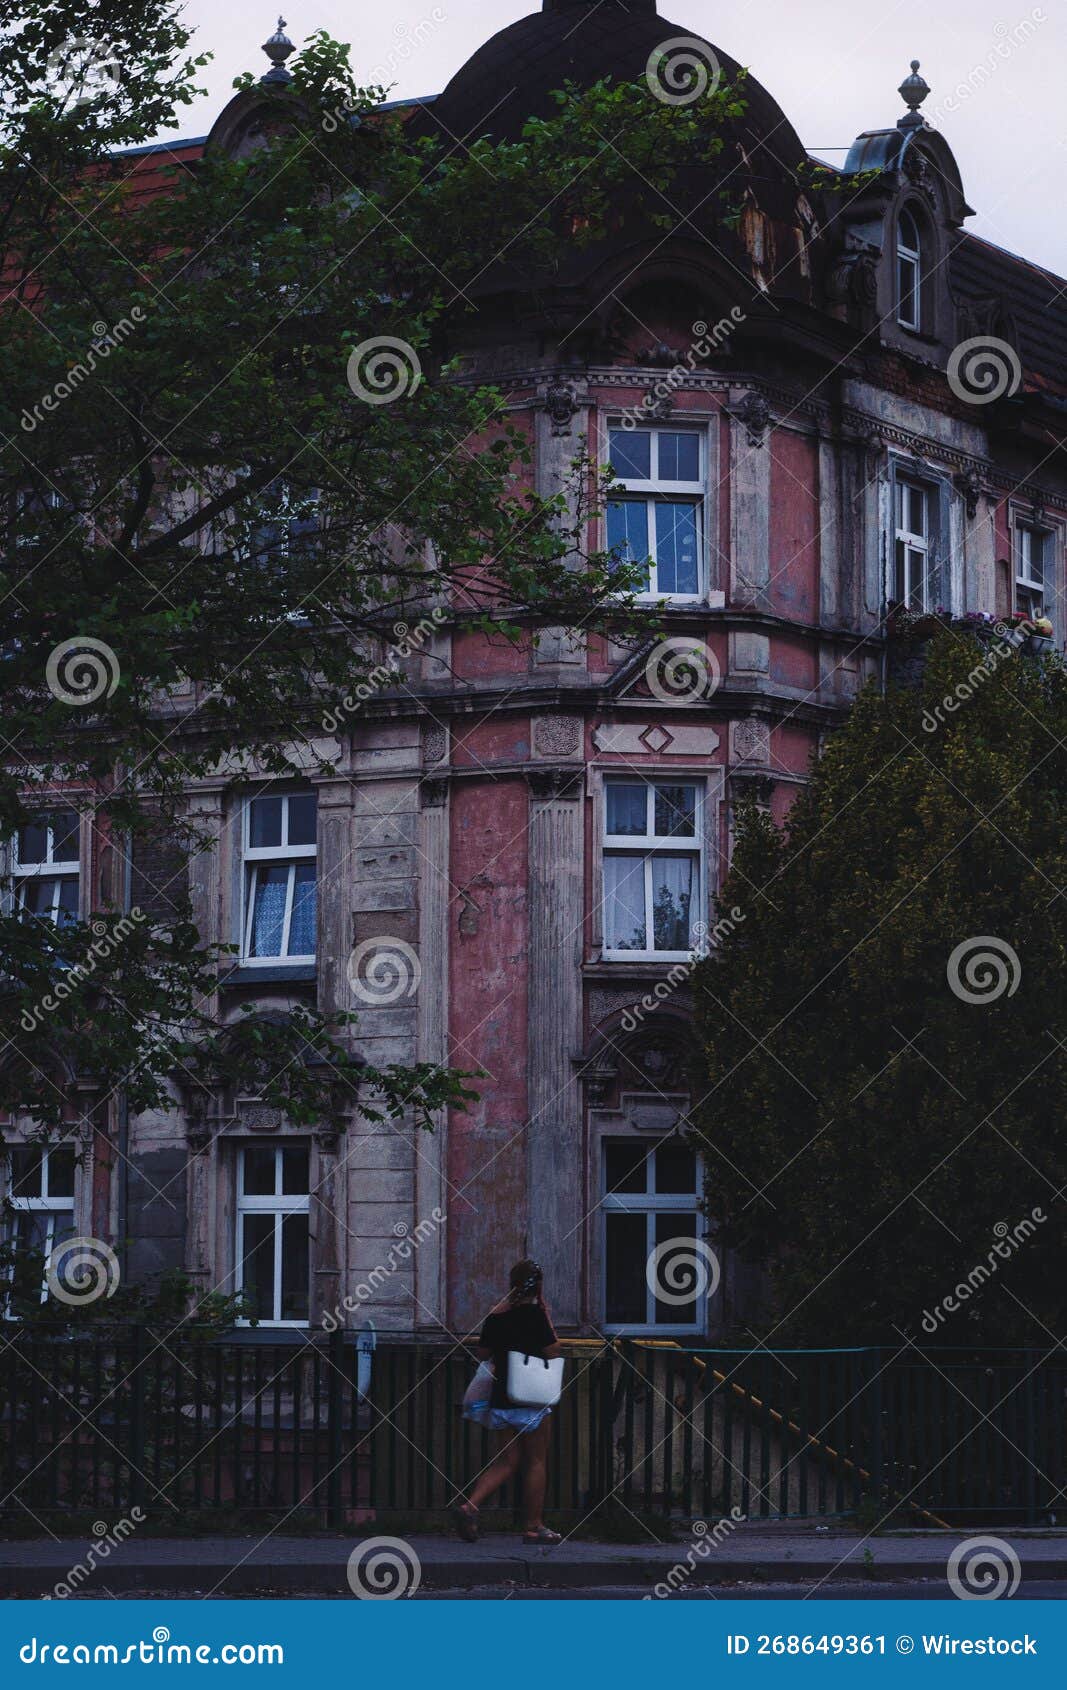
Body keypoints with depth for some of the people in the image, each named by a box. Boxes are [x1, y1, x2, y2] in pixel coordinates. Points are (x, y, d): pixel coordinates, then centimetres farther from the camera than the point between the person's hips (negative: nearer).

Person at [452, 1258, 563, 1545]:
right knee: (536, 1462, 5)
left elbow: (482, 1354, 13)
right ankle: (534, 1527, 8)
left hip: (501, 1400, 6)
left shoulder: (496, 1317, 5)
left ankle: (469, 1505, -7)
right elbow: (553, 1352, -9)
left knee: (506, 1461, 12)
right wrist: (546, 1314, -2)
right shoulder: (535, 1315, -12)